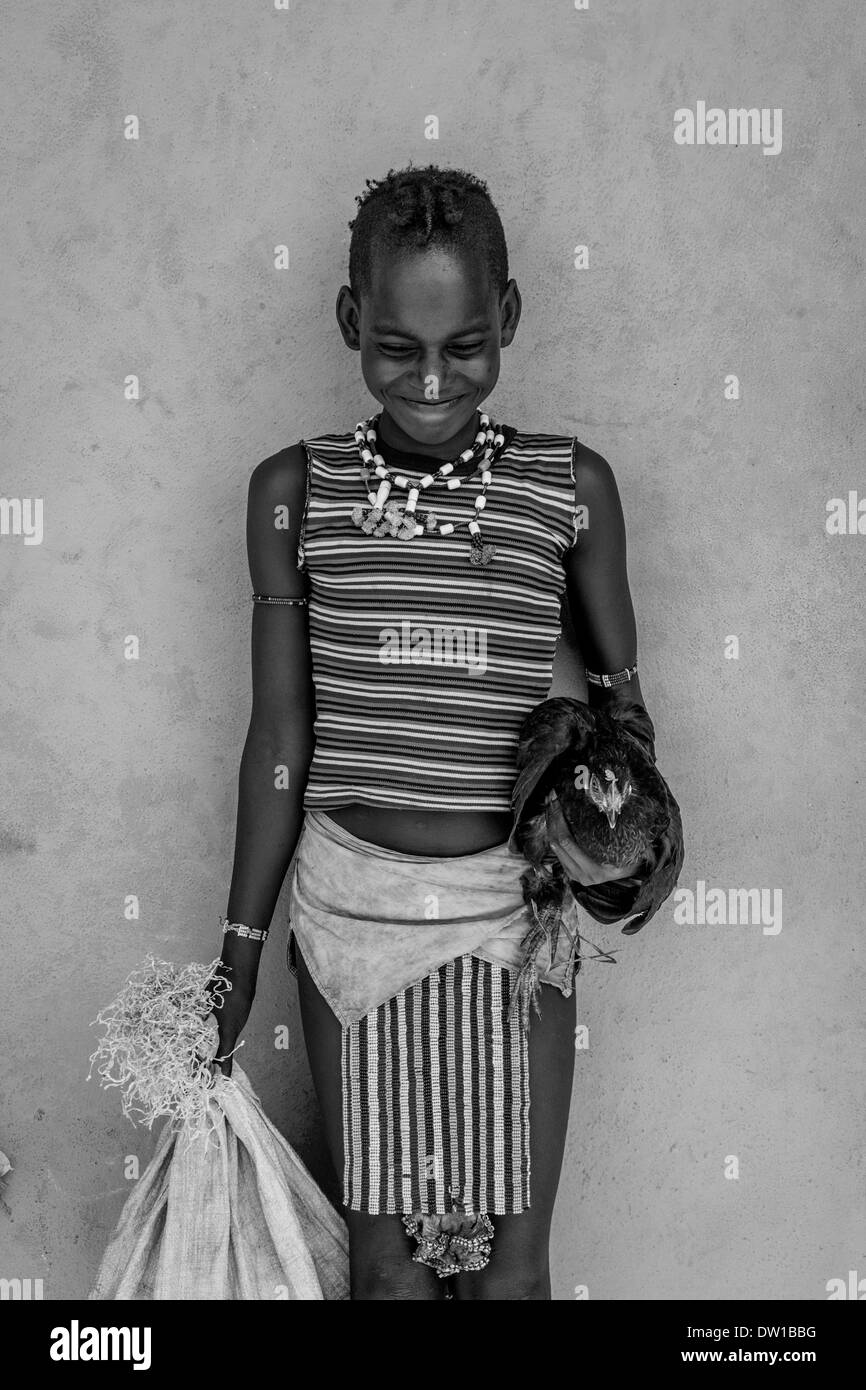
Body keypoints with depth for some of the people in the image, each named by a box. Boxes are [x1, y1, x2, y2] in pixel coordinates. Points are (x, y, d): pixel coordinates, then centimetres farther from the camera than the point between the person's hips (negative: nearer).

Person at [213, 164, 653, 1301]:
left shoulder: (571, 485, -2)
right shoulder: (296, 490, -2)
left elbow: (619, 695, 7)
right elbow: (280, 730, 2)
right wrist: (240, 950, 4)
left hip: (514, 907, 0)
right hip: (349, 903, 0)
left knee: (515, 1258, 10)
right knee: (384, 1255, 11)